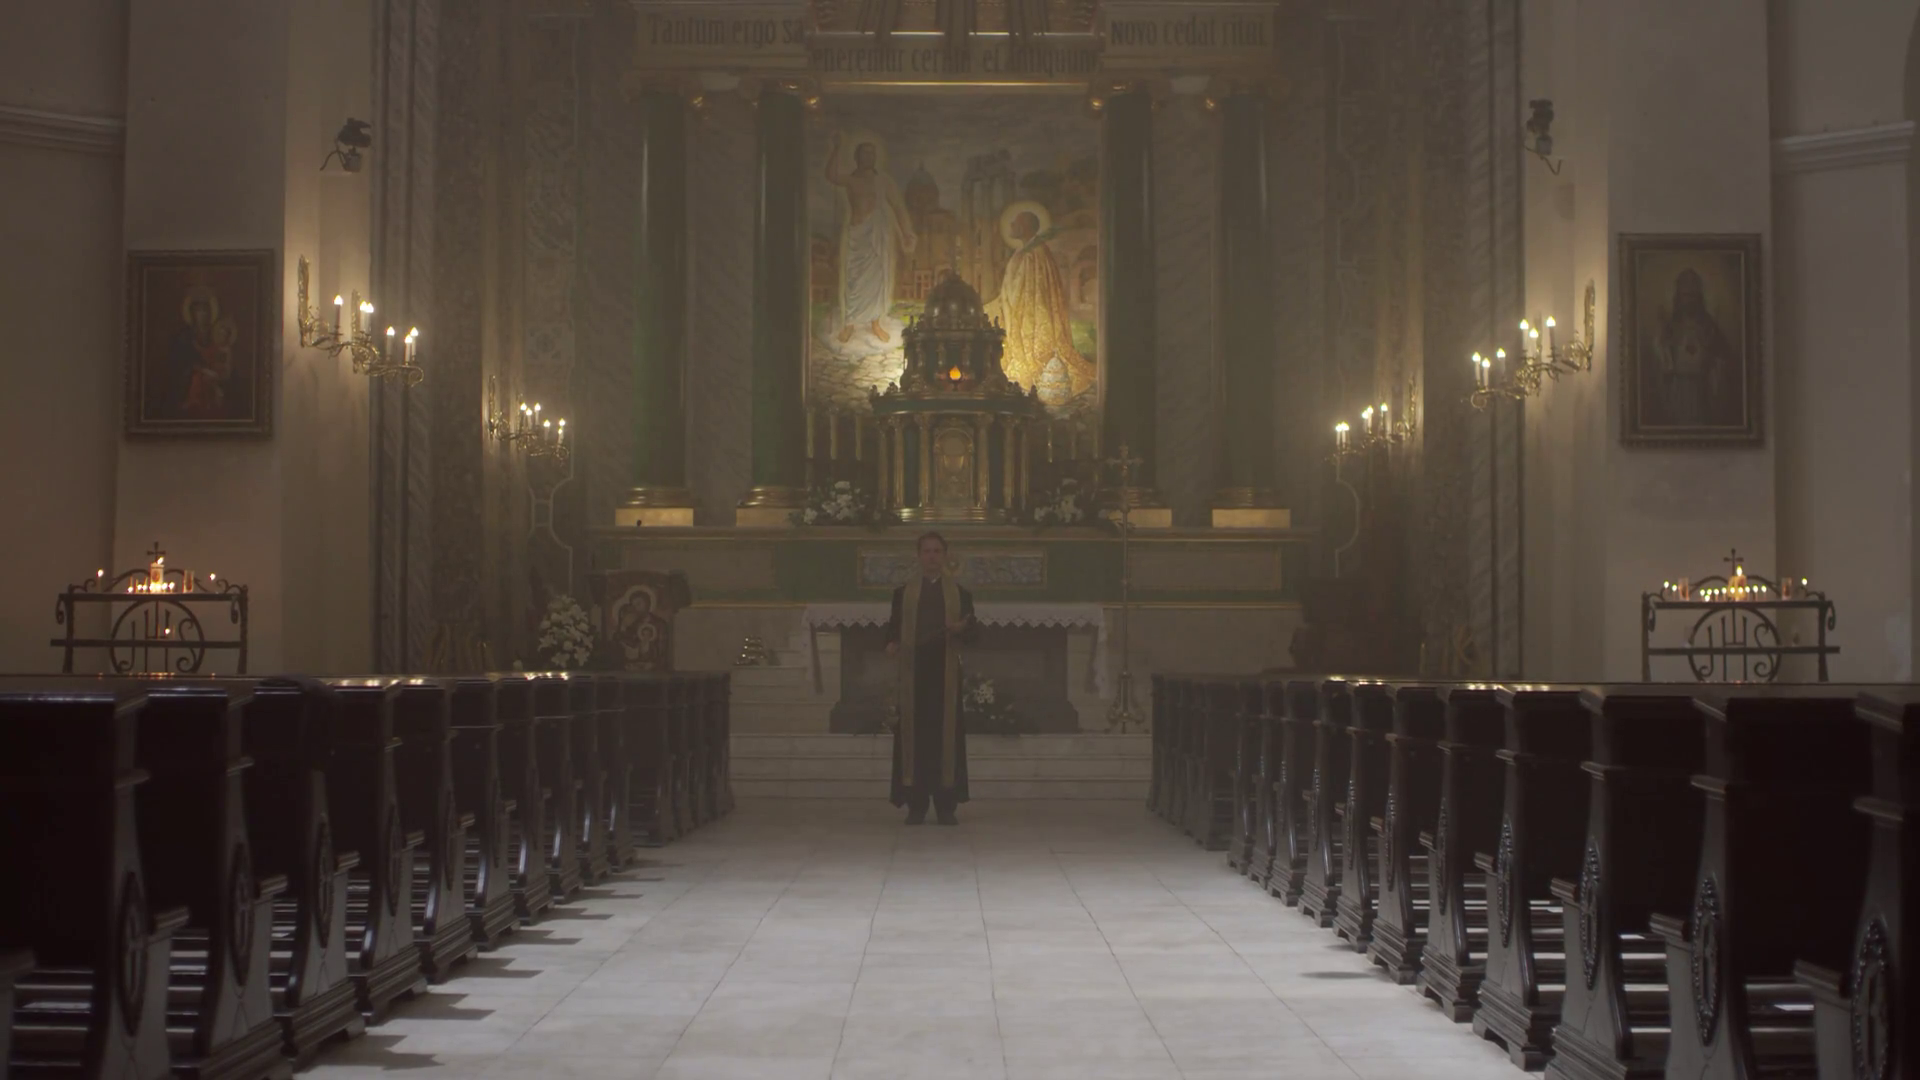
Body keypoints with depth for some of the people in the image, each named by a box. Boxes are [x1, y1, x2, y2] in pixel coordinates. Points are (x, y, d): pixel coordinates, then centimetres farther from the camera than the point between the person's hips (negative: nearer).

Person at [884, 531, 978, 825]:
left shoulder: (960, 594, 10)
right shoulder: (903, 593, 11)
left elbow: (974, 630, 6)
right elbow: (893, 628, 8)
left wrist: (961, 629, -16)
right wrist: (892, 645, -14)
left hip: (945, 675, 0)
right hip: (913, 674, 0)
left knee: (946, 735, -1)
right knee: (914, 735, -2)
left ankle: (946, 806, 3)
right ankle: (916, 806, 2)